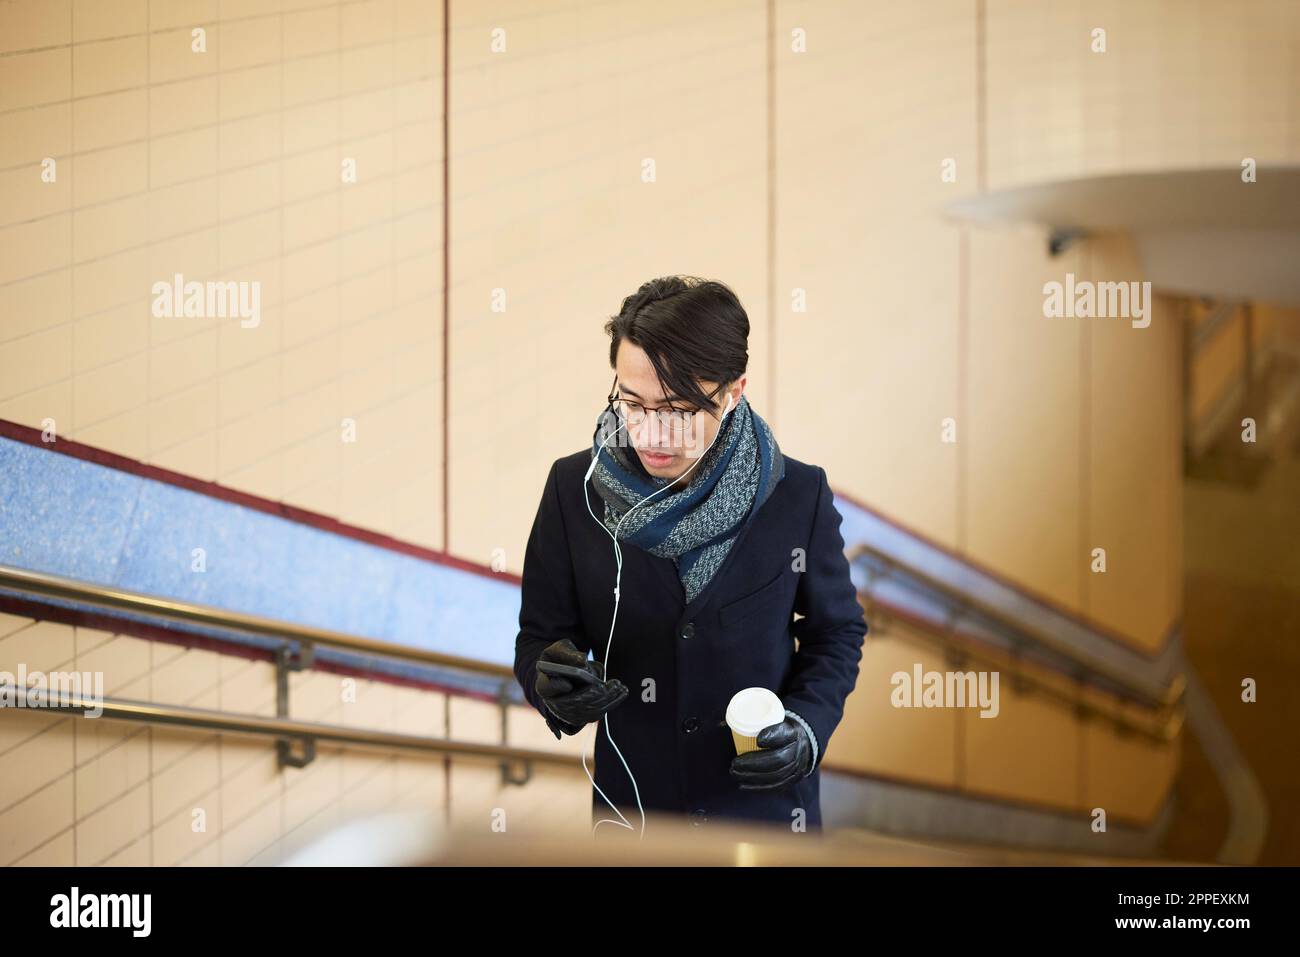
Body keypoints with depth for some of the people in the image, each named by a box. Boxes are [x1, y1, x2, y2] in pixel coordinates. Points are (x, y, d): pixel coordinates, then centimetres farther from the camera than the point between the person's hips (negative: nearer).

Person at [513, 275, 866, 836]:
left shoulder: (797, 494, -11)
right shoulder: (575, 489, -10)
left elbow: (837, 632, 1)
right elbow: (540, 636, -2)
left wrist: (808, 727, -16)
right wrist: (555, 685, -25)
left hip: (768, 805, -1)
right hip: (630, 802, 1)